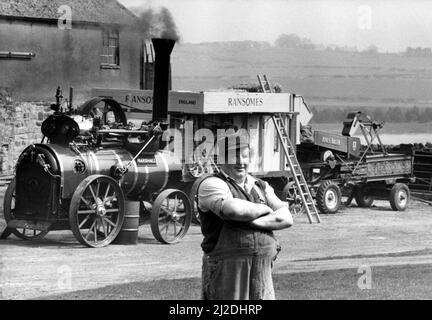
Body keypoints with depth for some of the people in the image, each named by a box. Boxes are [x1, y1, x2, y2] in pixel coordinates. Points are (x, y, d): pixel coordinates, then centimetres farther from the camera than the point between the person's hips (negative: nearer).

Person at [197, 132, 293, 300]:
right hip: (225, 271, -6)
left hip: (262, 272, 6)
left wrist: (253, 222, -12)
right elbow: (233, 209, -23)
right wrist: (264, 209, -5)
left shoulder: (261, 186, 17)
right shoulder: (211, 184, -3)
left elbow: (286, 219, 4)